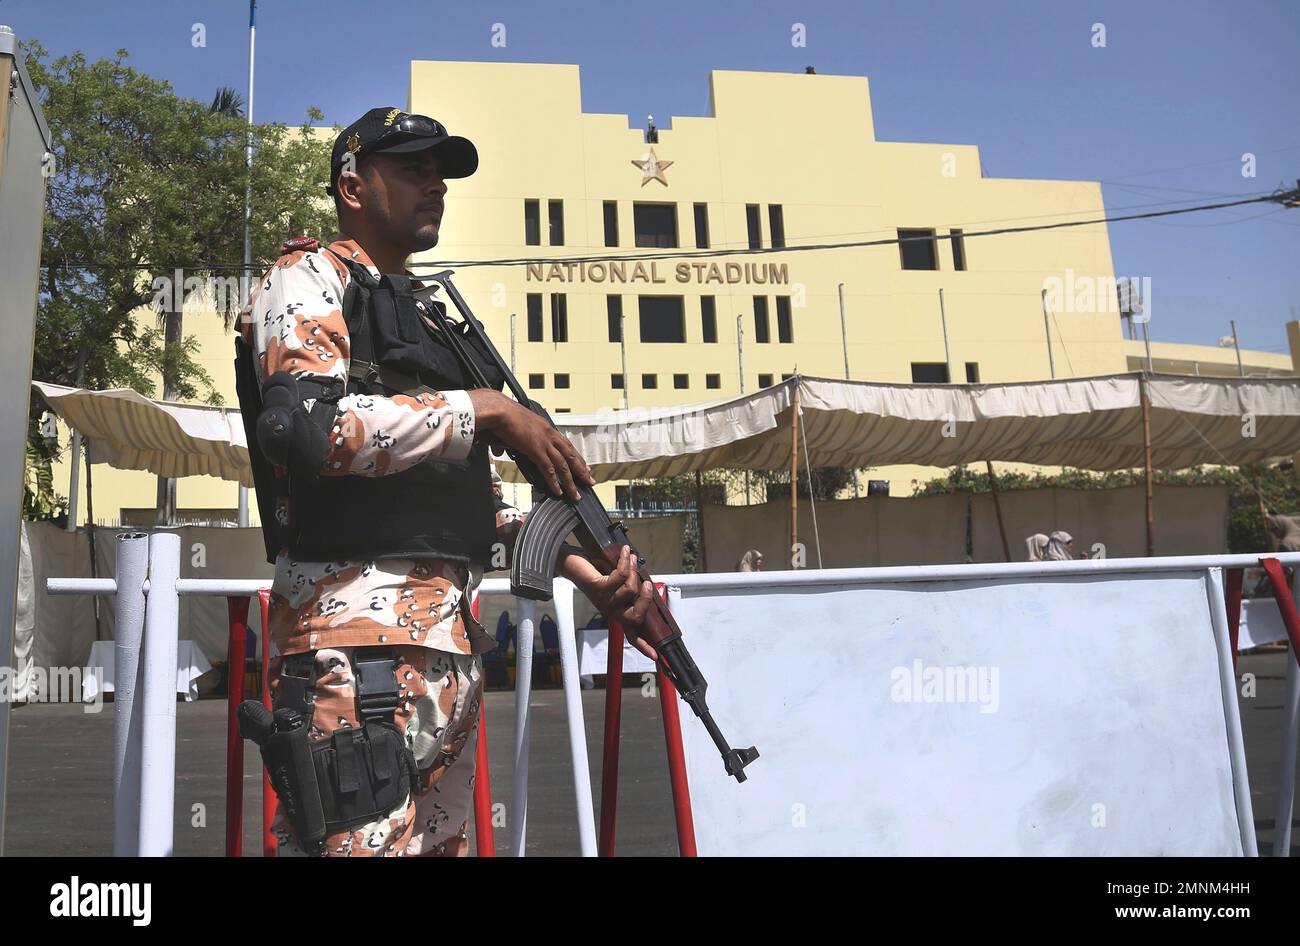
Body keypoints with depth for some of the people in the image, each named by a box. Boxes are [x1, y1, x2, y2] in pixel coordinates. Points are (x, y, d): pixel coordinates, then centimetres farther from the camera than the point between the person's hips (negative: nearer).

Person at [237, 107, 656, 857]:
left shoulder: (434, 320, 24)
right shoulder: (310, 279, 2)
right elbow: (302, 425, -19)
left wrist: (588, 575, 8)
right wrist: (484, 409, -13)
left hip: (452, 651, 8)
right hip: (358, 647, -8)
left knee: (442, 841, 14)